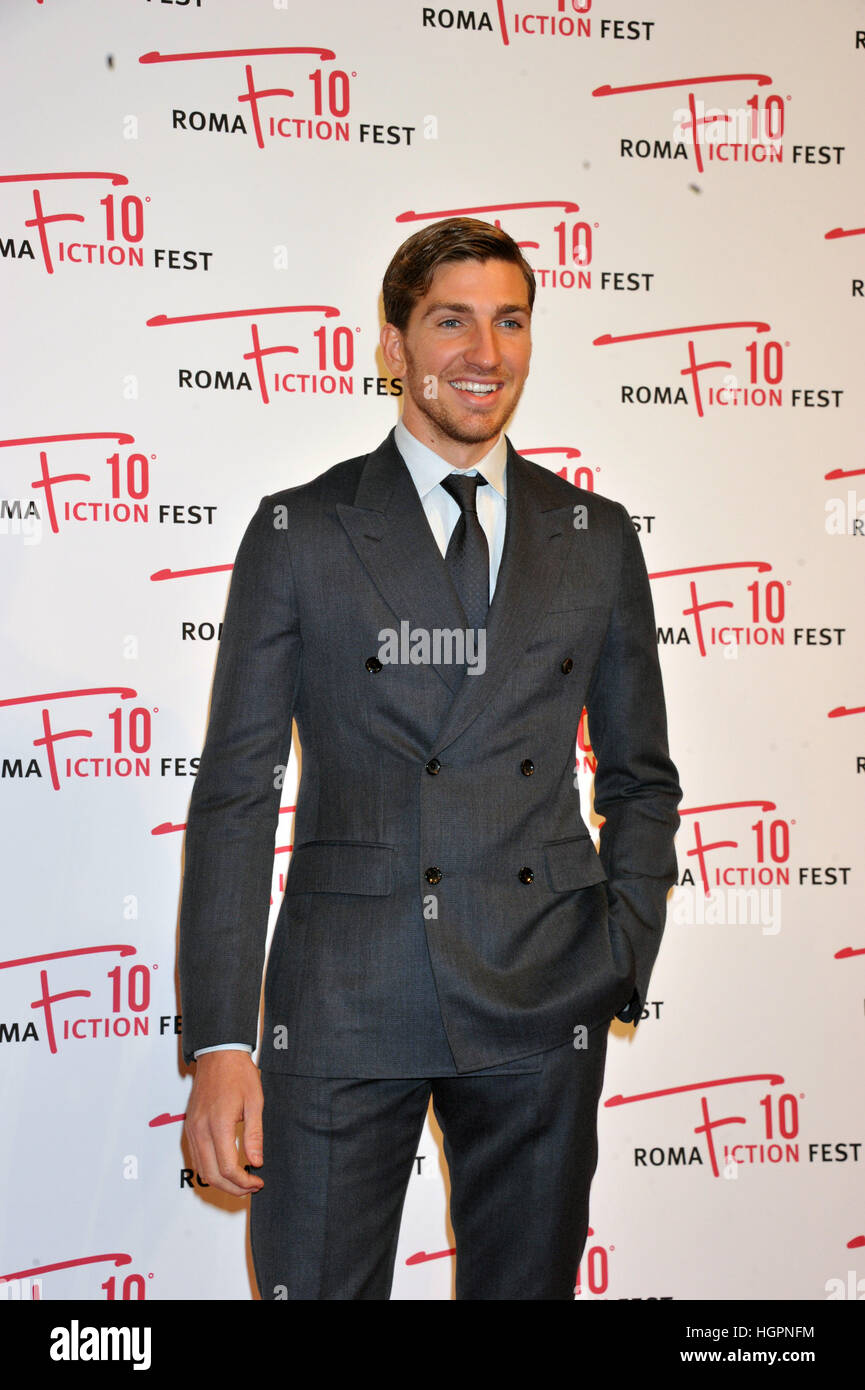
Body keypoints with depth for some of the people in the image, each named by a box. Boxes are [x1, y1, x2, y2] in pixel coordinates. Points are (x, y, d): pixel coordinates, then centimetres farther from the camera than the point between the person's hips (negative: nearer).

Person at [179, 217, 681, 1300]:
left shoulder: (597, 538, 8)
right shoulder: (299, 534, 1)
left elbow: (640, 778, 14)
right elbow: (234, 791, -2)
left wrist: (622, 966, 3)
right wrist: (218, 1040, -8)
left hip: (543, 1009, 2)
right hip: (344, 1006, -2)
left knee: (527, 1283, 14)